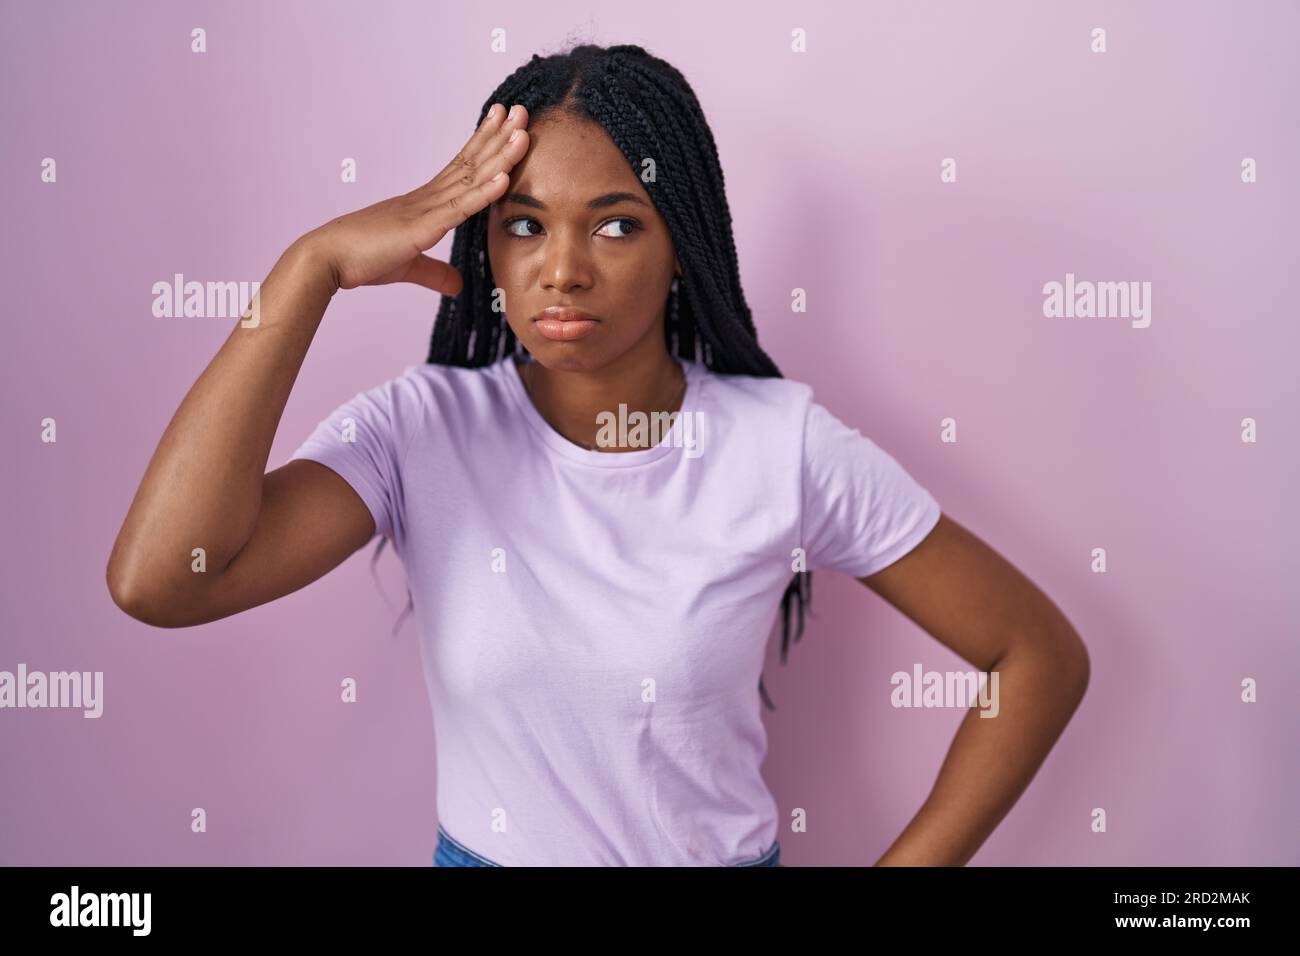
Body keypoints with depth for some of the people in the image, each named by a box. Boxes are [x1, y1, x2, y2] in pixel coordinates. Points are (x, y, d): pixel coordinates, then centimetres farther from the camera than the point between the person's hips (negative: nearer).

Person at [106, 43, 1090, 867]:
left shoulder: (784, 445, -17)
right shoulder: (420, 428, -15)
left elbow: (1042, 657, -10)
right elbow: (158, 580, -31)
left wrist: (906, 863, -13)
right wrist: (314, 265, -29)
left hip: (724, 849, 0)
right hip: (482, 849, 1)